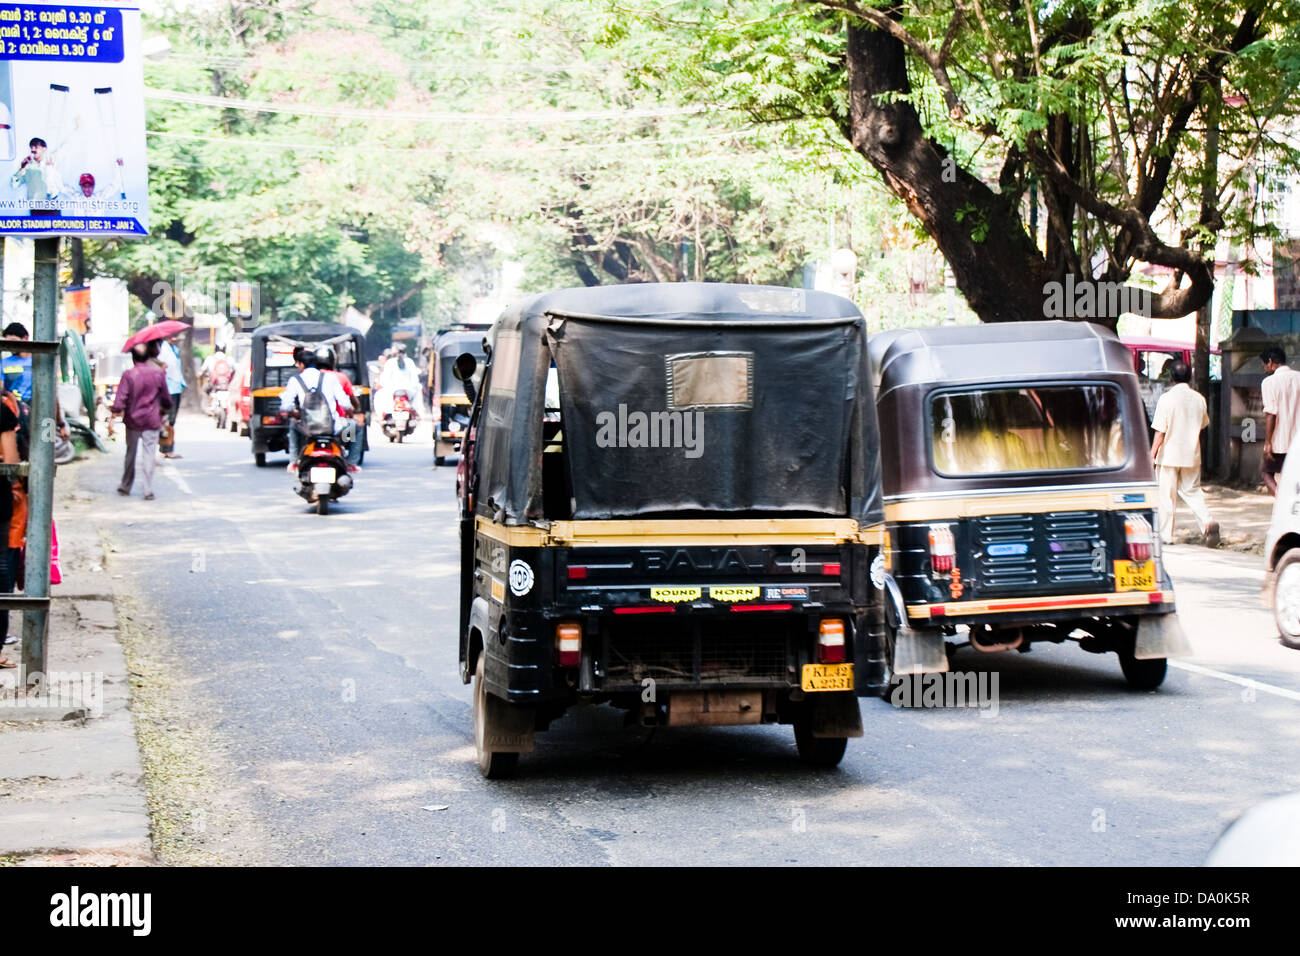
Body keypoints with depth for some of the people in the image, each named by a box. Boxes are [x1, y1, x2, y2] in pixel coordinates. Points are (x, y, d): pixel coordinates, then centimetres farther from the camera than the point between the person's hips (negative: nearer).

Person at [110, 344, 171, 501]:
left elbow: (120, 398, -15)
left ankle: (125, 486, 26)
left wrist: (115, 412, -4)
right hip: (152, 420, 0)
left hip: (132, 420, 0)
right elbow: (166, 397, 7)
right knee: (149, 454, 0)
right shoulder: (158, 374, -4)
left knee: (130, 453, 16)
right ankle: (148, 490, -7)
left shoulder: (128, 375, -9)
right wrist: (165, 407, 27)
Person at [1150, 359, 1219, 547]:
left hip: (1169, 455, -4)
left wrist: (1152, 454, -8)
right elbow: (1203, 424, 16)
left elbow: (1160, 432, -15)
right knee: (1192, 491, 14)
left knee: (1166, 496, 5)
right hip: (1191, 454, 4)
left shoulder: (1166, 399, -14)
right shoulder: (1199, 399, 1)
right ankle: (1207, 522, -8)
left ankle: (1166, 535, 10)